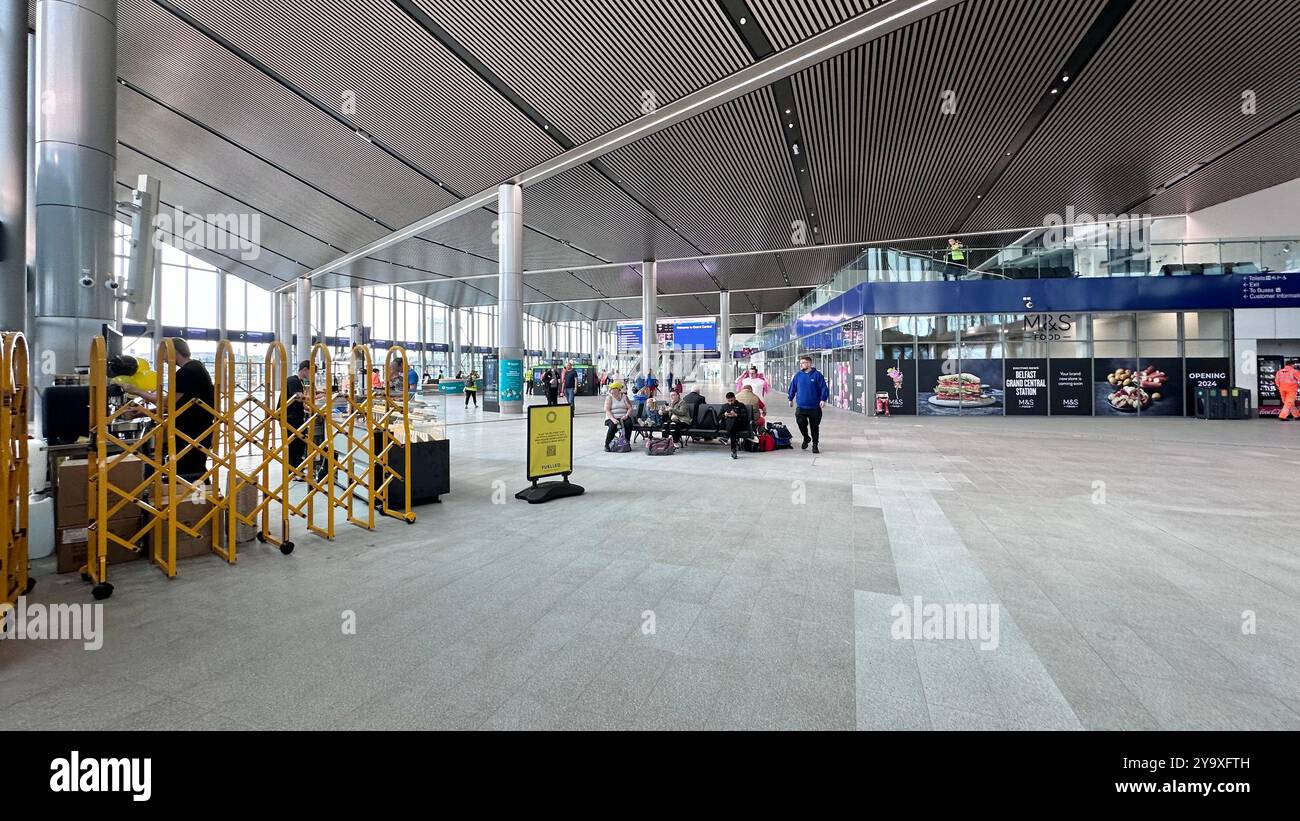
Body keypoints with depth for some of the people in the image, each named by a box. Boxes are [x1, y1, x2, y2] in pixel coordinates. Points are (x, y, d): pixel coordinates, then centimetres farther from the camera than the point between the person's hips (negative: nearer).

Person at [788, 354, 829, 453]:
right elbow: (792, 388, 16)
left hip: (814, 407, -2)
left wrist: (823, 399, -15)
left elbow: (824, 388, -6)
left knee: (814, 427, 5)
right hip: (801, 407, 2)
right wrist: (791, 399, 19)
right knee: (801, 423, -11)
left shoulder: (817, 375, -4)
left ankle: (815, 446, 19)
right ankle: (806, 438, 19)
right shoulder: (798, 375, 6)